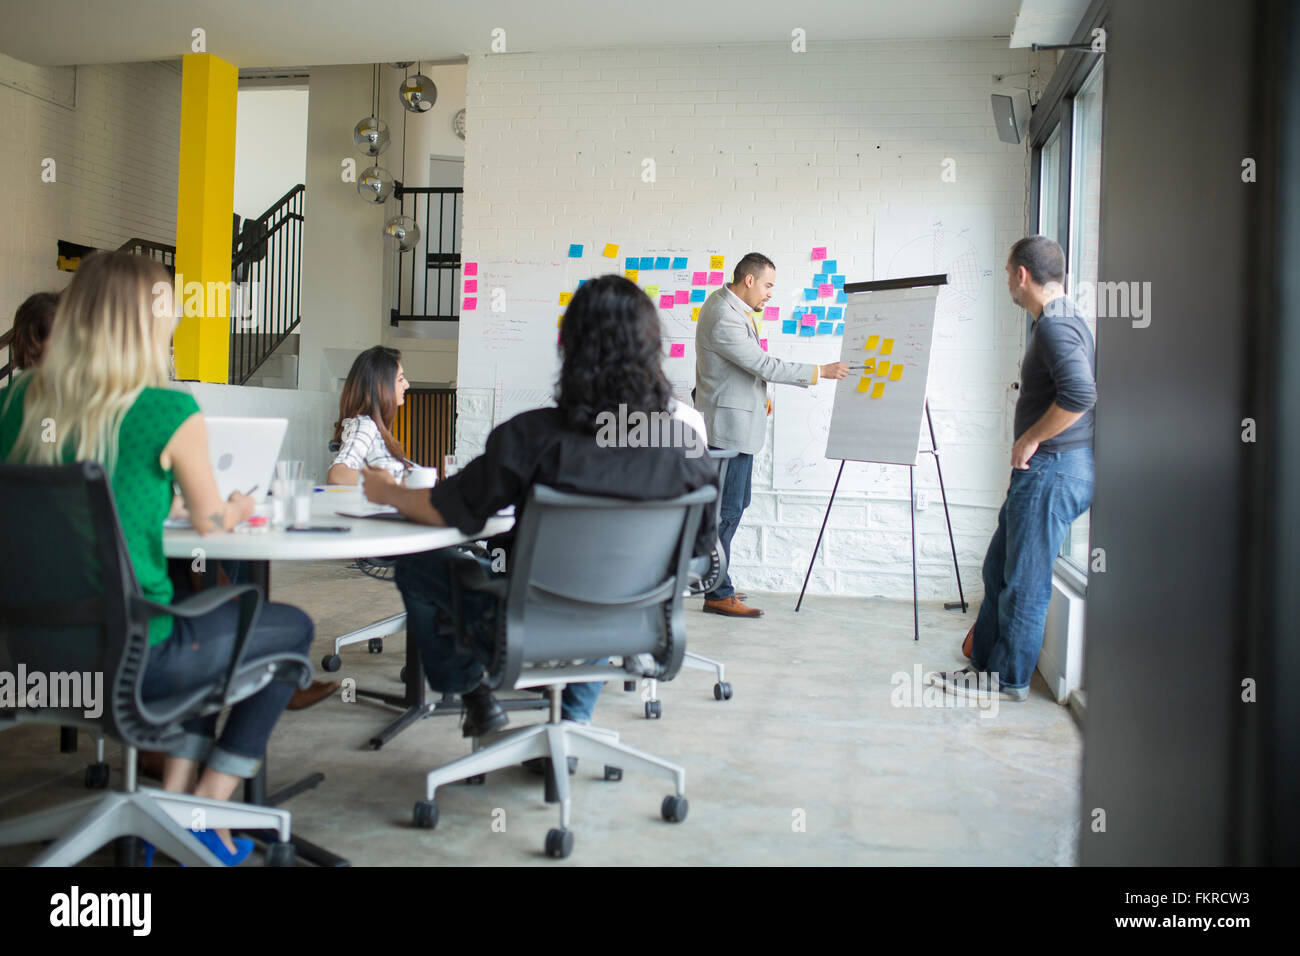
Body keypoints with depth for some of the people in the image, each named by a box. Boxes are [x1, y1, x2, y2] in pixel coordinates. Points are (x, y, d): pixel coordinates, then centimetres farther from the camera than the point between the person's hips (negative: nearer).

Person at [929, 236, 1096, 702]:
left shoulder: (1057, 326, -17)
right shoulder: (1061, 321, 17)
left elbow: (1080, 394, -32)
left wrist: (1031, 439, -20)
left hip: (1052, 471, -10)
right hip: (1043, 470, 10)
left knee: (1024, 578, 0)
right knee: (999, 568, 17)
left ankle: (1009, 679, 12)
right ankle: (984, 659, 27)